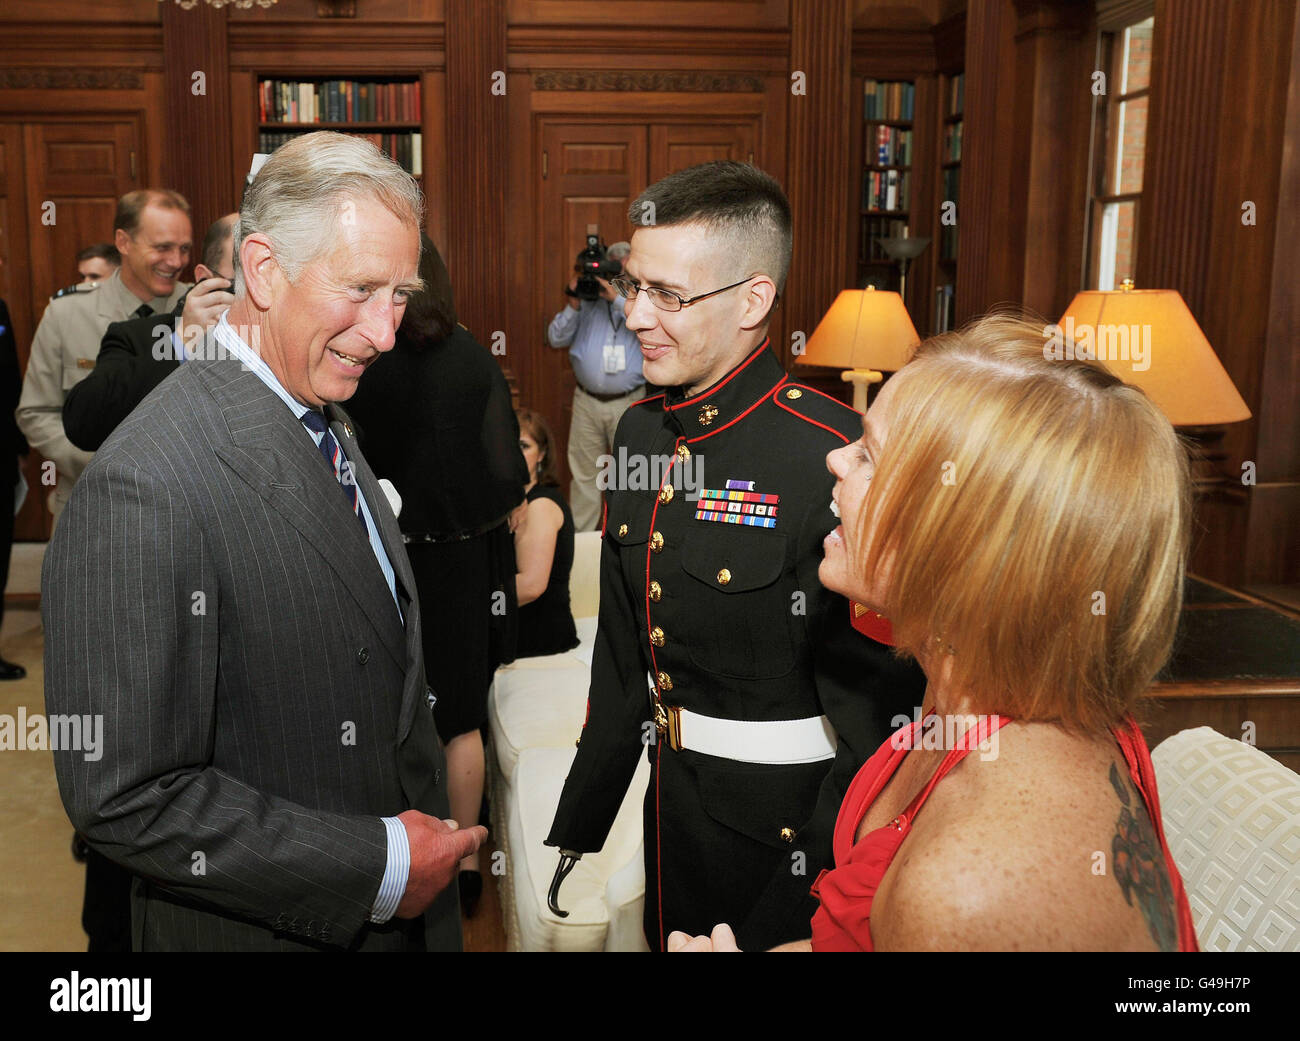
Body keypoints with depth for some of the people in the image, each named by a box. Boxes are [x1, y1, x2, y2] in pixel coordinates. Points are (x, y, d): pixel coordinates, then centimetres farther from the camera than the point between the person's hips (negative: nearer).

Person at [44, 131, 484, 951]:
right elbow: (124, 797, -24)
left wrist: (426, 845, 5)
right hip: (263, 927, -7)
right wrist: (378, 865, -21)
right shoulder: (144, 486, -25)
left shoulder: (330, 426, 3)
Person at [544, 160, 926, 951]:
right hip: (672, 804, 7)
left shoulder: (835, 456, -24)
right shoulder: (642, 431, 0)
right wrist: (577, 828, 13)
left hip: (787, 825, -7)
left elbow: (878, 709, -20)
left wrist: (805, 910, -17)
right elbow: (622, 657, 8)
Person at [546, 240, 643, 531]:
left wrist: (618, 299, -21)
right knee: (584, 473, 7)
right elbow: (556, 338, 7)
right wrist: (573, 305, -7)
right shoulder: (588, 301, 10)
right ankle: (579, 535, 17)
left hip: (628, 403, -2)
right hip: (587, 401, 2)